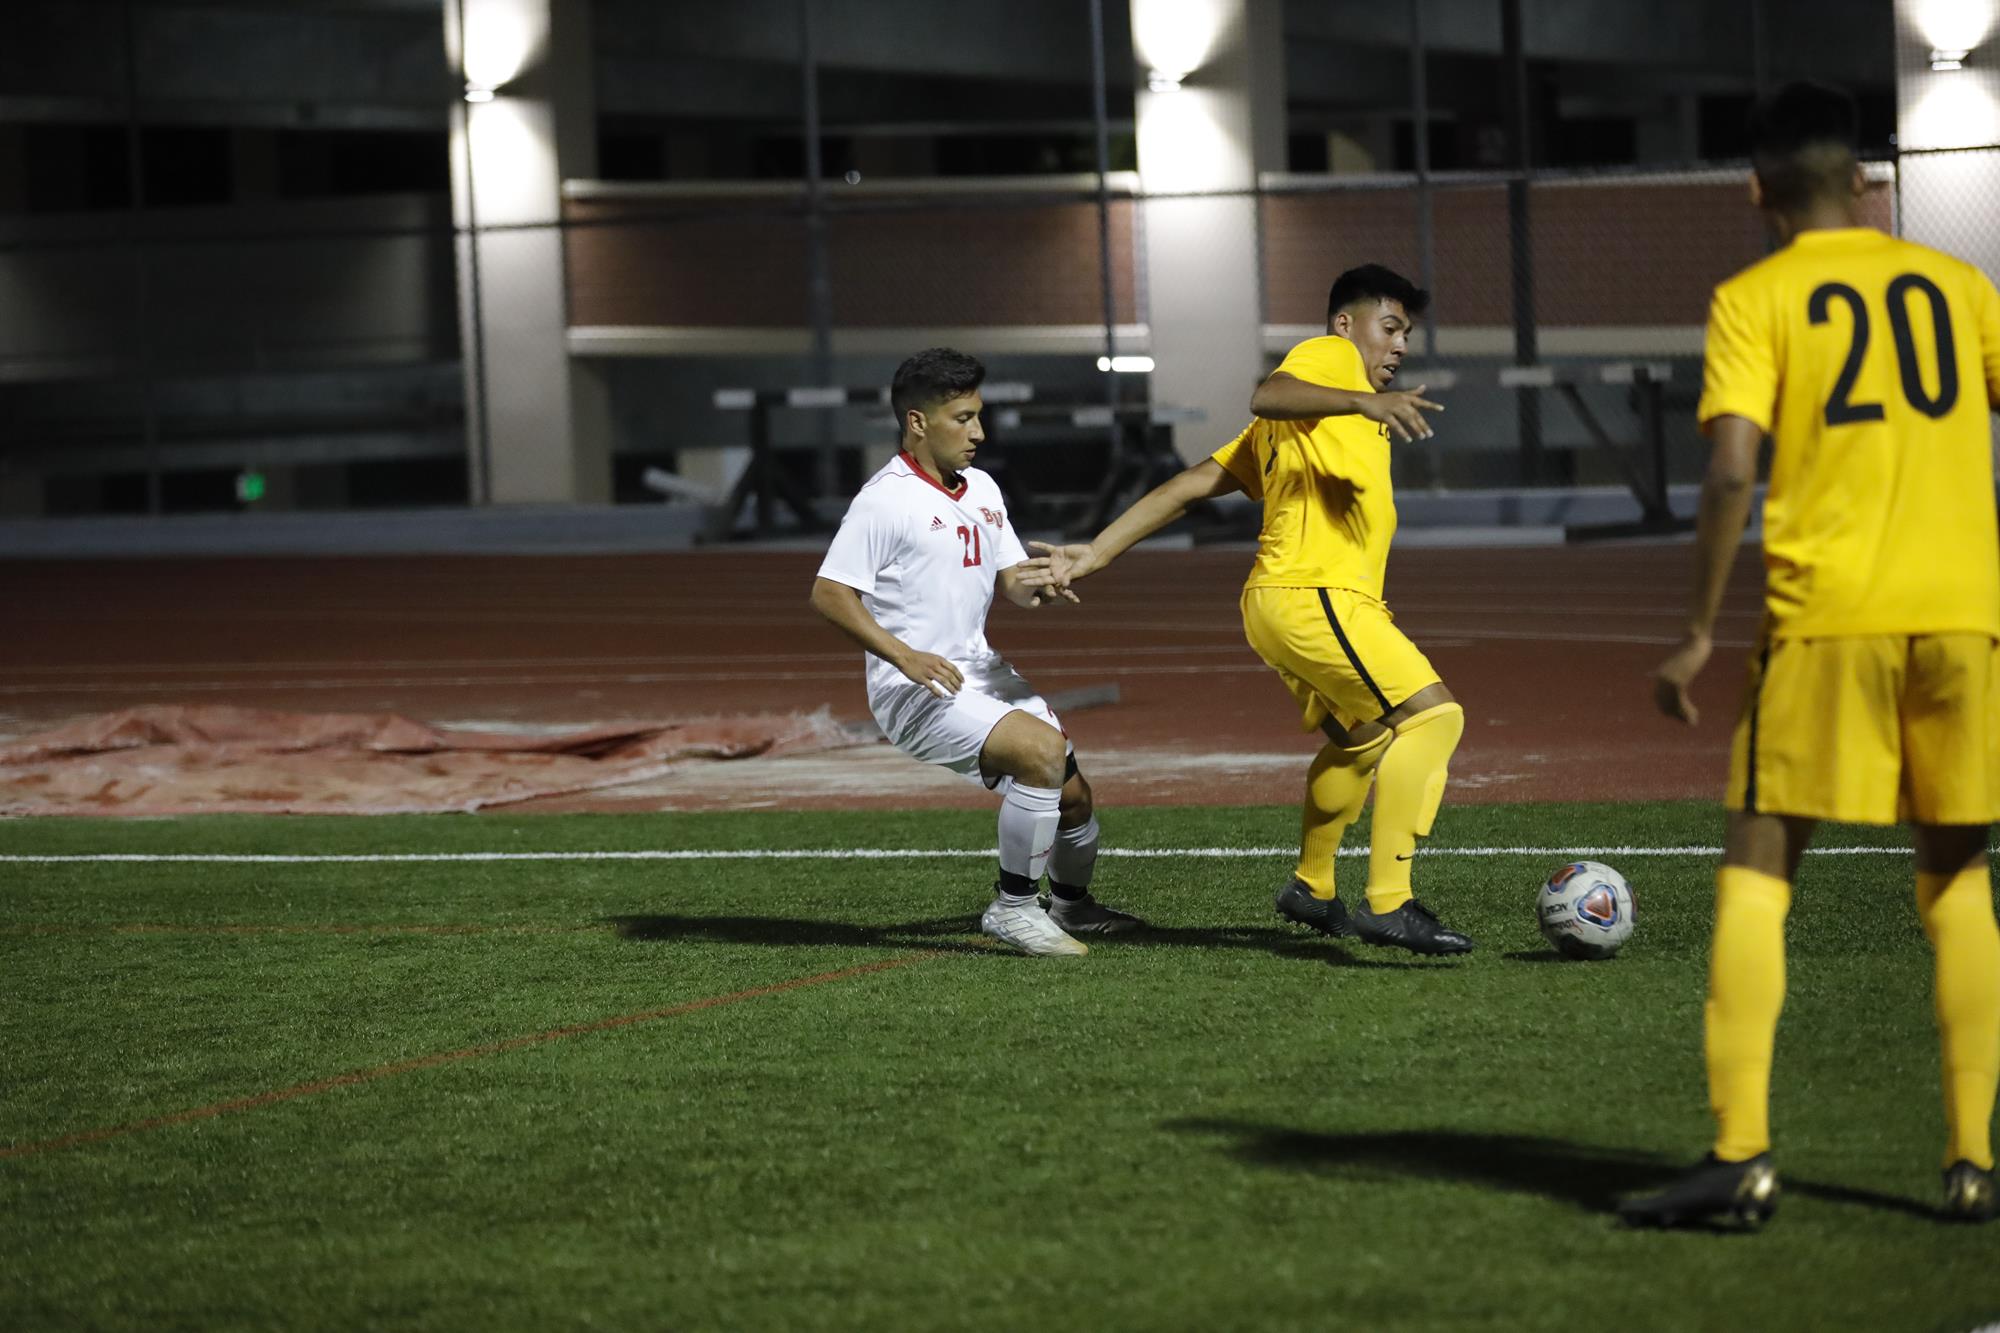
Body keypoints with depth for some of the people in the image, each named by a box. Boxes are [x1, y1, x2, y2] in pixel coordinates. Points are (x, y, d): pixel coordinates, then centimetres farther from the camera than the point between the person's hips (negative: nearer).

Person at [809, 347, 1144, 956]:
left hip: (979, 672, 8)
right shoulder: (884, 500, -15)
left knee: (1071, 793, 9)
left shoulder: (981, 489, 11)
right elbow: (829, 593, -17)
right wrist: (905, 656, -25)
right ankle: (1013, 906, -16)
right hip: (915, 692, -8)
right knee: (1043, 749, -27)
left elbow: (1012, 579, 15)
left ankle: (1072, 904, 38)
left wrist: (1040, 583, -9)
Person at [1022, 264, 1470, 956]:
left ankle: (1310, 889, 44)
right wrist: (1366, 402, -37)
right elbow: (1266, 397, -24)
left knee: (1360, 738, 30)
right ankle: (1387, 904, -27)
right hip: (1314, 595, -10)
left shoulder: (1286, 429, 26)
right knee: (1432, 713, -19)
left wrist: (1098, 552, 15)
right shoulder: (1328, 356, 0)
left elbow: (1194, 482, 21)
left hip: (1285, 602, 10)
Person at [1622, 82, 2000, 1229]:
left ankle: (1742, 1155, -9)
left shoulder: (1755, 302, 2)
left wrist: (1700, 633, -5)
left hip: (1827, 617, -3)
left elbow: (1732, 473, -9)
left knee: (1757, 875, 2)